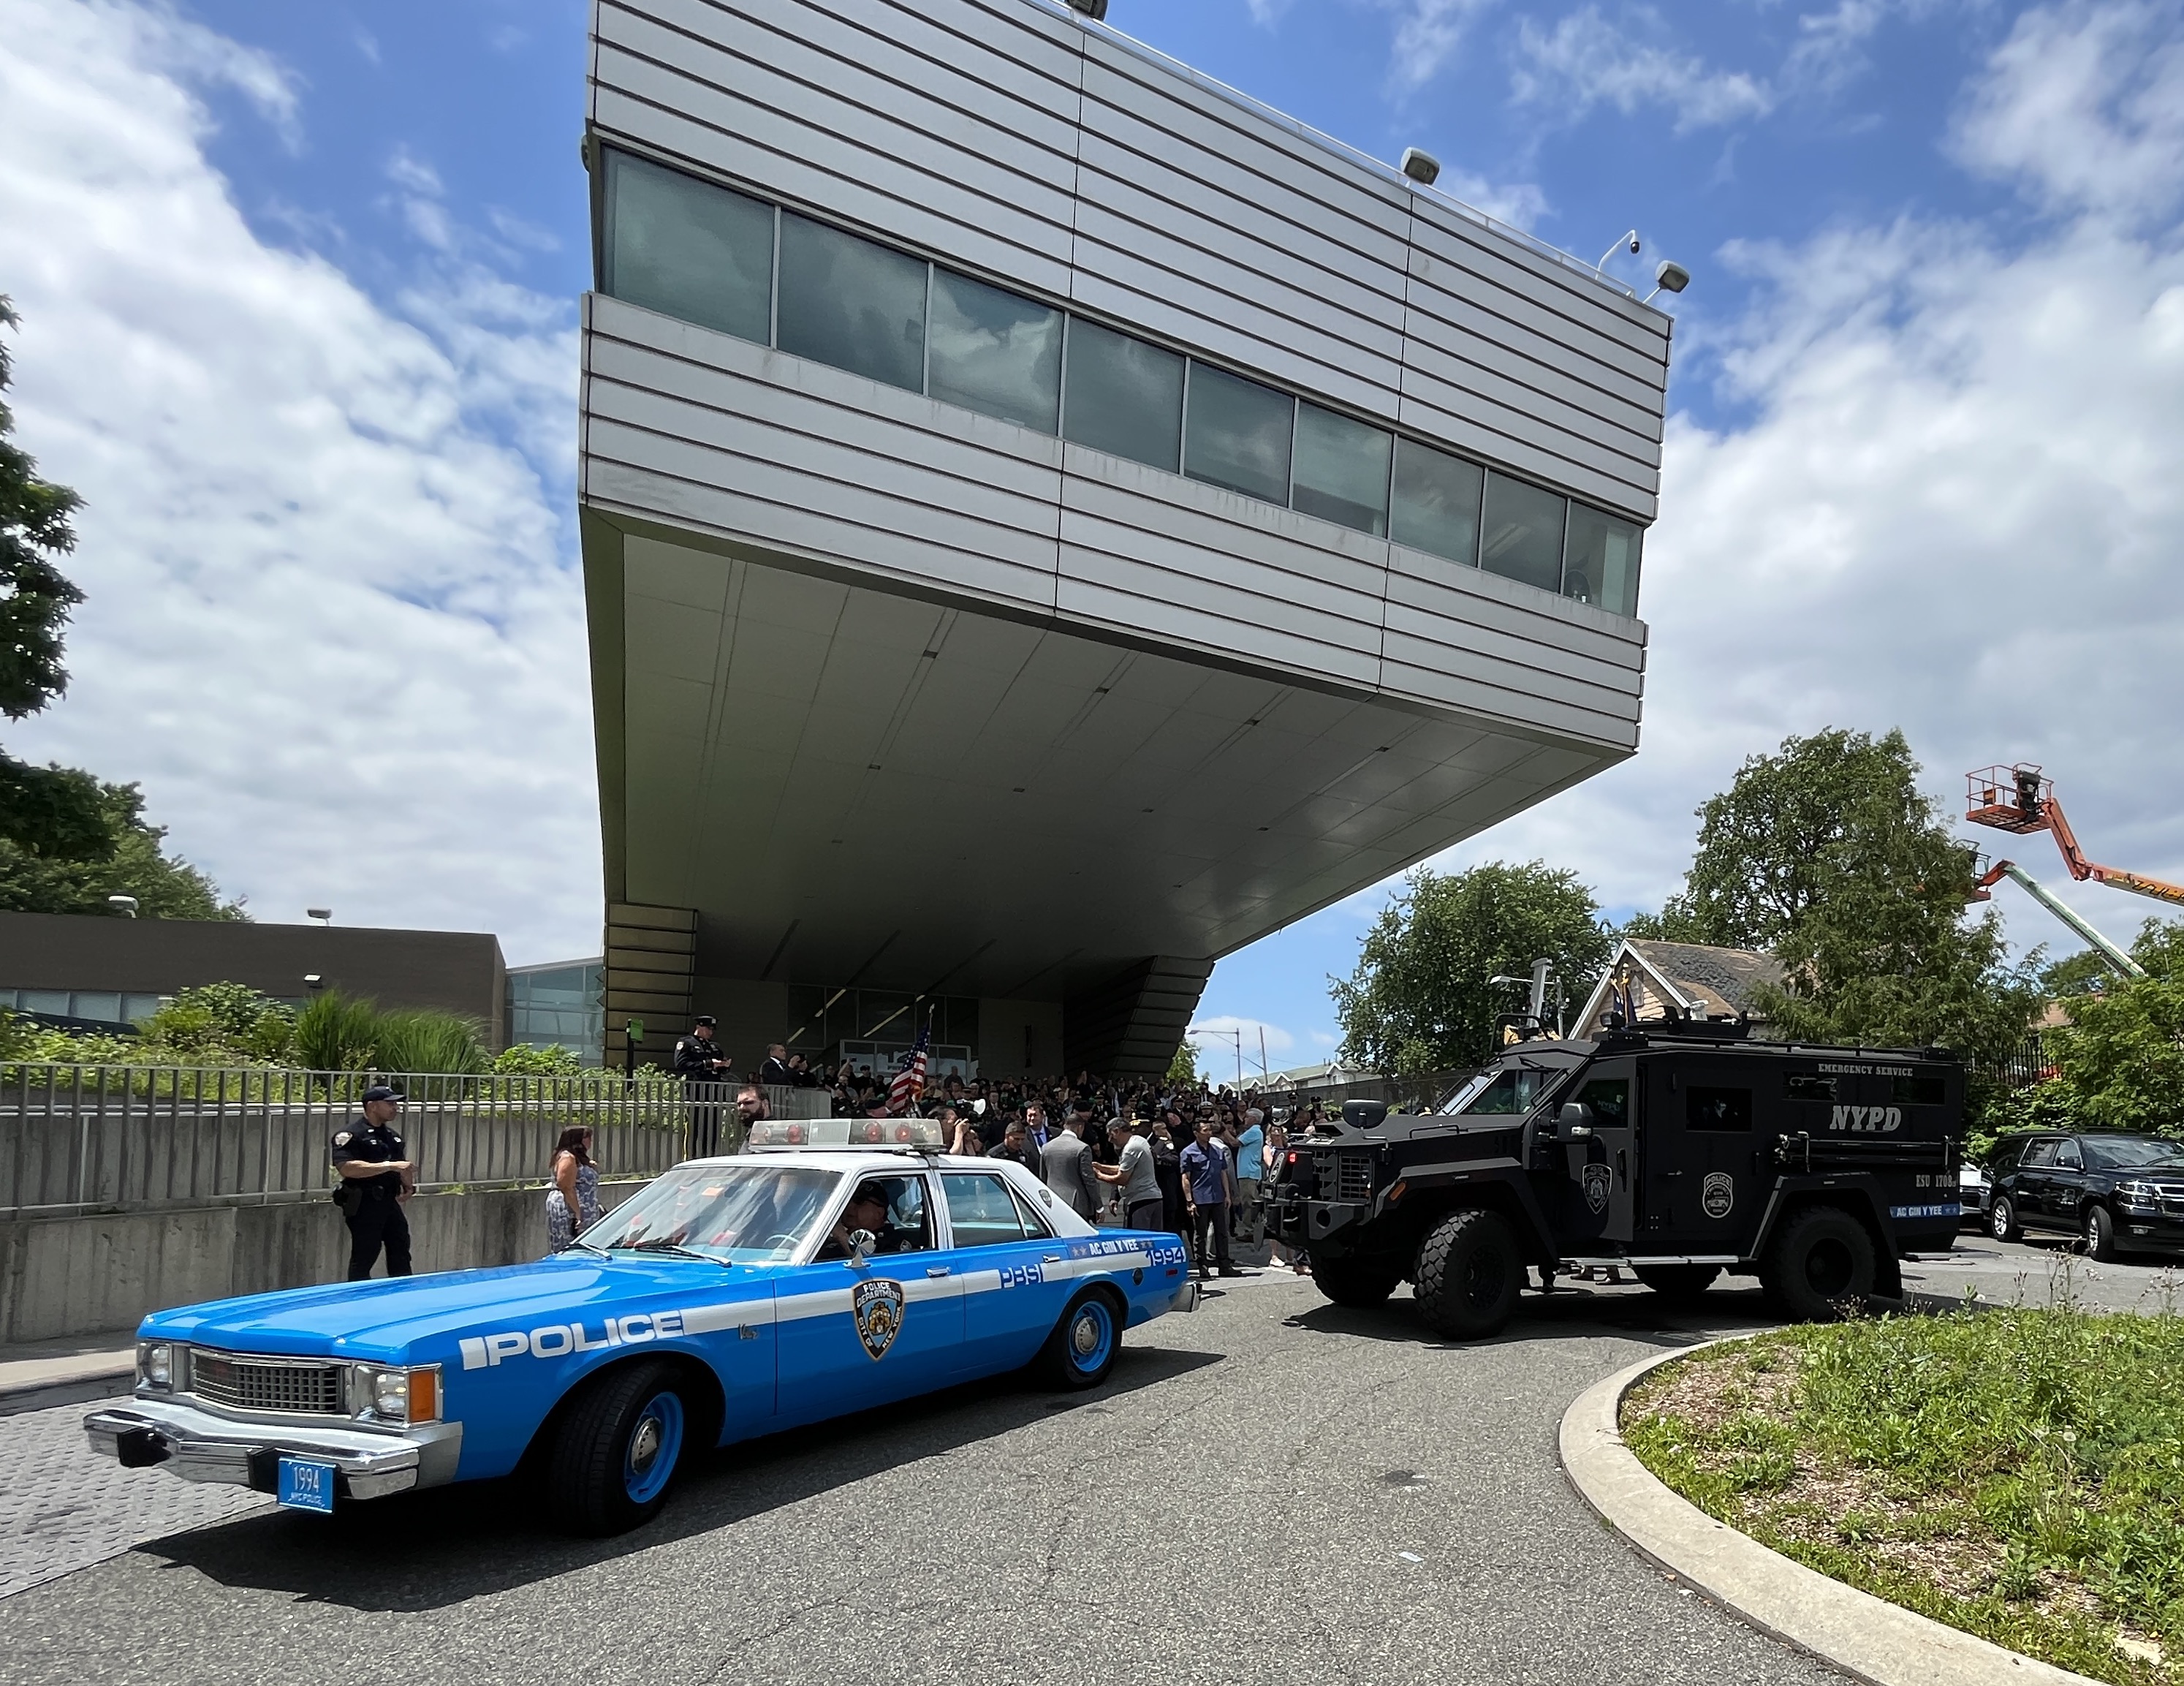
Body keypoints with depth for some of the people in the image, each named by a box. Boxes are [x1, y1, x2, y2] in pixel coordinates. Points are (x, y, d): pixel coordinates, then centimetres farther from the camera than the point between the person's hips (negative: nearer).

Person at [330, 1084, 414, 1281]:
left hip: (390, 1203, 8)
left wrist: (408, 1186, 8)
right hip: (364, 1205, -8)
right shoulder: (350, 1135, -11)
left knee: (401, 1254, 11)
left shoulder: (393, 1136, 15)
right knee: (363, 1258, -1)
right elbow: (346, 1168, -26)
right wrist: (389, 1166, -28)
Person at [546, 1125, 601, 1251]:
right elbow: (567, 1188, -21)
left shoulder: (578, 1158, 17)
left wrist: (592, 1167, 13)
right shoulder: (567, 1158, -14)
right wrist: (577, 1213, -24)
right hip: (567, 1210, -10)